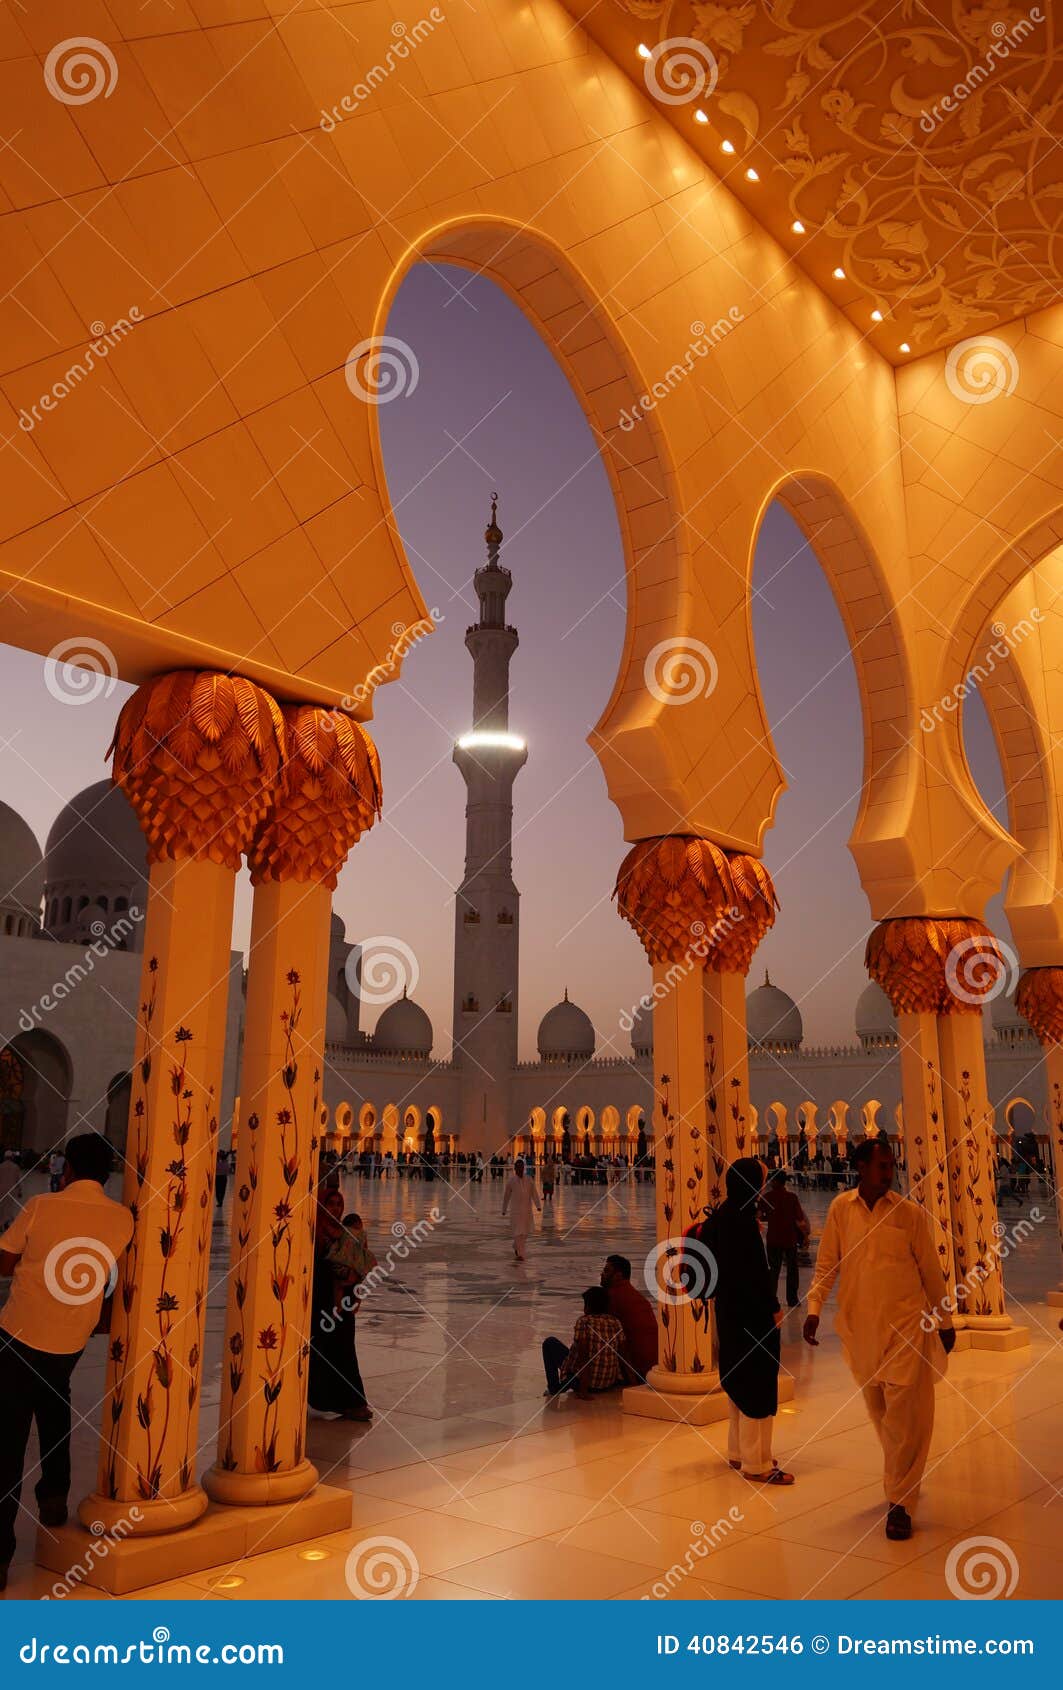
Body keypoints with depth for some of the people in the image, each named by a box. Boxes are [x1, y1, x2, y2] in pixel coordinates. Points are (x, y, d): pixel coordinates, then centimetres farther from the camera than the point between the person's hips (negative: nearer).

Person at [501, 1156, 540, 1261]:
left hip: (527, 1210, 3)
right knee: (518, 1232, -8)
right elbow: (506, 1196, 5)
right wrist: (504, 1210, 9)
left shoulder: (529, 1180, 3)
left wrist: (538, 1205, -13)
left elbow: (534, 1193, 0)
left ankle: (516, 1247, 37)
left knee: (525, 1232, 12)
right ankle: (520, 1254, -4)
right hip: (515, 1210, -3)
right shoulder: (511, 1180, -3)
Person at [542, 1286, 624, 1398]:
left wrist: (583, 1388, -19)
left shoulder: (584, 1321, -16)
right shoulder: (616, 1322, -2)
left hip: (580, 1379, -5)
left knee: (550, 1343, 13)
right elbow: (621, 1350, -1)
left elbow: (583, 1355, -21)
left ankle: (554, 1388, 14)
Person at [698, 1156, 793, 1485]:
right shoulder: (741, 1218, -22)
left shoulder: (723, 1214, 7)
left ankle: (738, 1452, 31)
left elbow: (703, 1248, 15)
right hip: (750, 1312, -10)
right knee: (757, 1383, 0)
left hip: (730, 1309, 10)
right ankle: (756, 1464, 8)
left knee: (740, 1378, 19)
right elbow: (754, 1270, -23)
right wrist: (773, 1307, -13)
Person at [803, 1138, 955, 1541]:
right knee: (878, 1411, 15)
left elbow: (930, 1269, 4)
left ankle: (898, 1502, 4)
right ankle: (905, 1478, 38)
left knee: (901, 1413, -7)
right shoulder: (840, 1208, -1)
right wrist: (814, 1309, -9)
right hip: (859, 1325, 2)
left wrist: (945, 1321, 9)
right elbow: (826, 1264, 2)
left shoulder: (909, 1212, -4)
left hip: (906, 1324, -2)